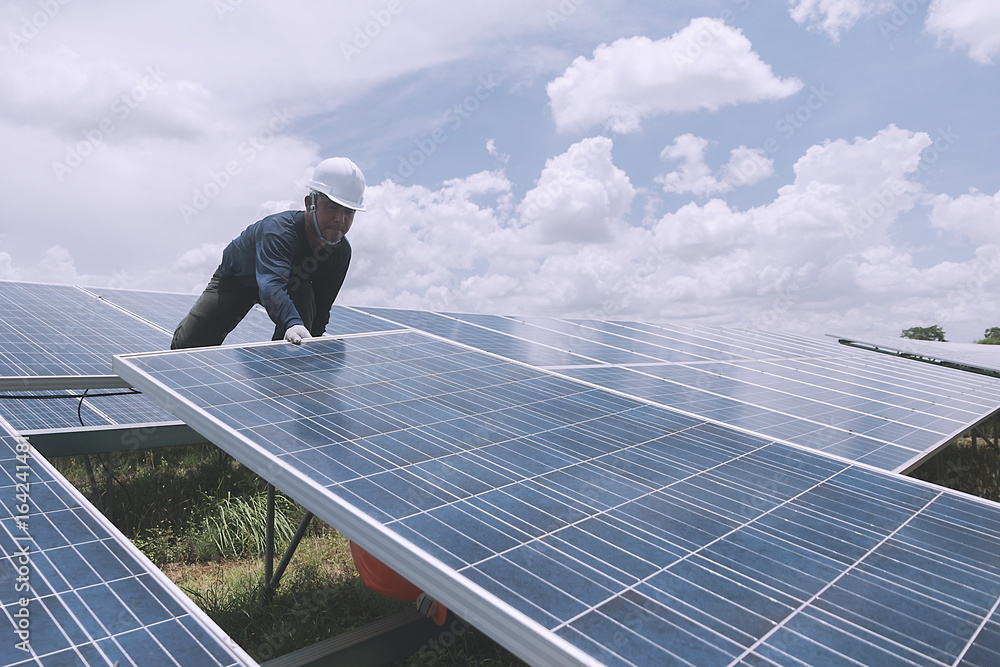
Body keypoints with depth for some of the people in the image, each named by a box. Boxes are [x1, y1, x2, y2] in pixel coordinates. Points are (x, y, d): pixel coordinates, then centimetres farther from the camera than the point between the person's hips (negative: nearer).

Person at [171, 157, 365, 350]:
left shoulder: (341, 251, -23)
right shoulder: (278, 229, -41)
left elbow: (321, 308, -14)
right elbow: (271, 285, -58)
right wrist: (293, 324, -76)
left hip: (291, 283, 3)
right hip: (235, 279, -3)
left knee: (305, 295, -33)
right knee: (187, 344, -7)